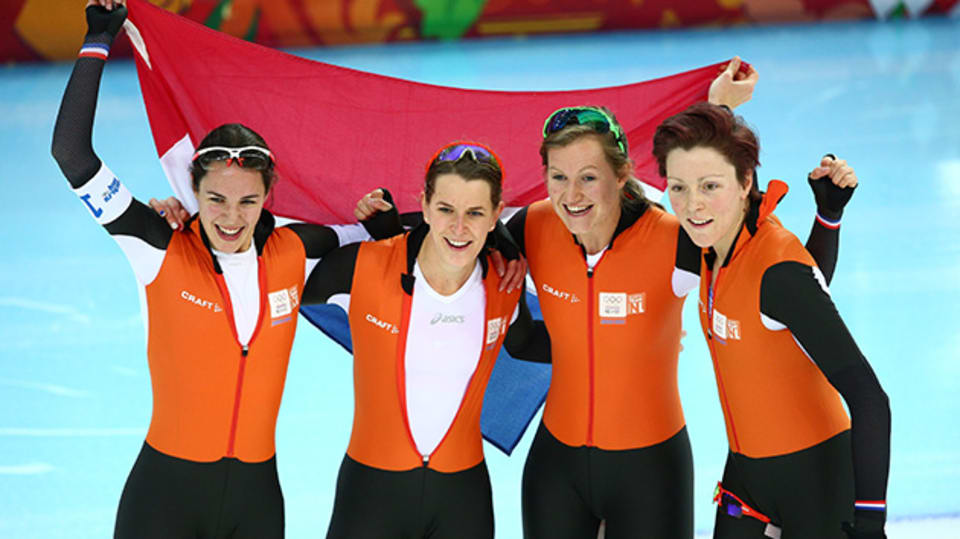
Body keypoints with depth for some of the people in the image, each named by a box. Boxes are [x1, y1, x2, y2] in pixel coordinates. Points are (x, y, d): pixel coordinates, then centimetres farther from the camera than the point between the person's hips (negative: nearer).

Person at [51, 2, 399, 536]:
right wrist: (98, 43, -10)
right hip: (165, 491, -3)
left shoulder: (293, 253, 1)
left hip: (257, 494, 3)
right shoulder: (164, 252, -7)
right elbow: (72, 154, -12)